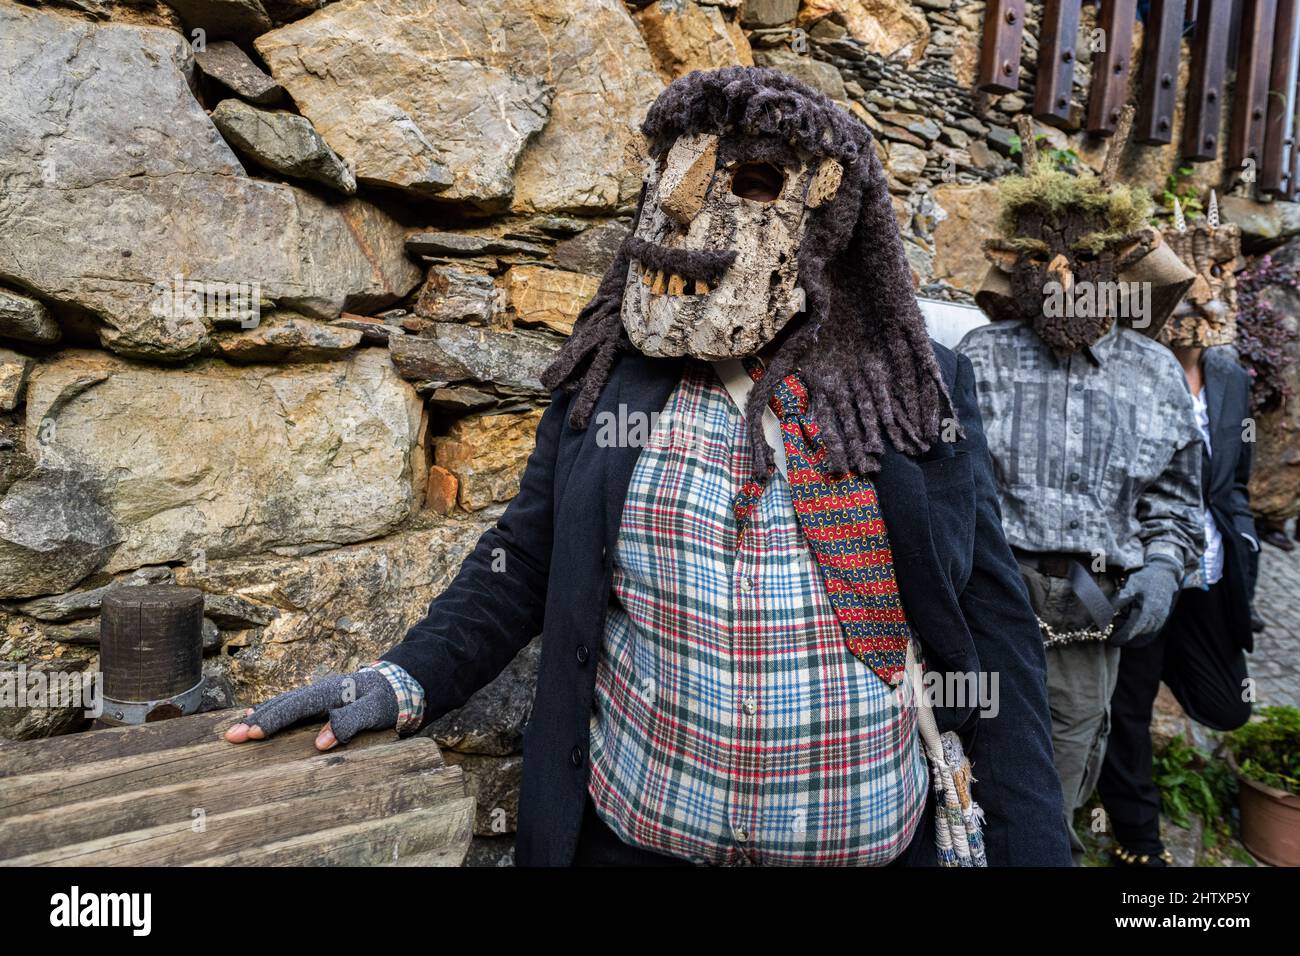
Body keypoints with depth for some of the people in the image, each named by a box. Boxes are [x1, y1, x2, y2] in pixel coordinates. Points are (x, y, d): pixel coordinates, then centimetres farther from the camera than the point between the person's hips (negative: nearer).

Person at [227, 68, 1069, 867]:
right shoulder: (606, 379, -2)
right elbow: (526, 562, 3)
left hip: (873, 837, 0)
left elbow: (994, 627, -2)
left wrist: (1031, 846, -3)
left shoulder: (923, 391, -4)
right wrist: (410, 678, -11)